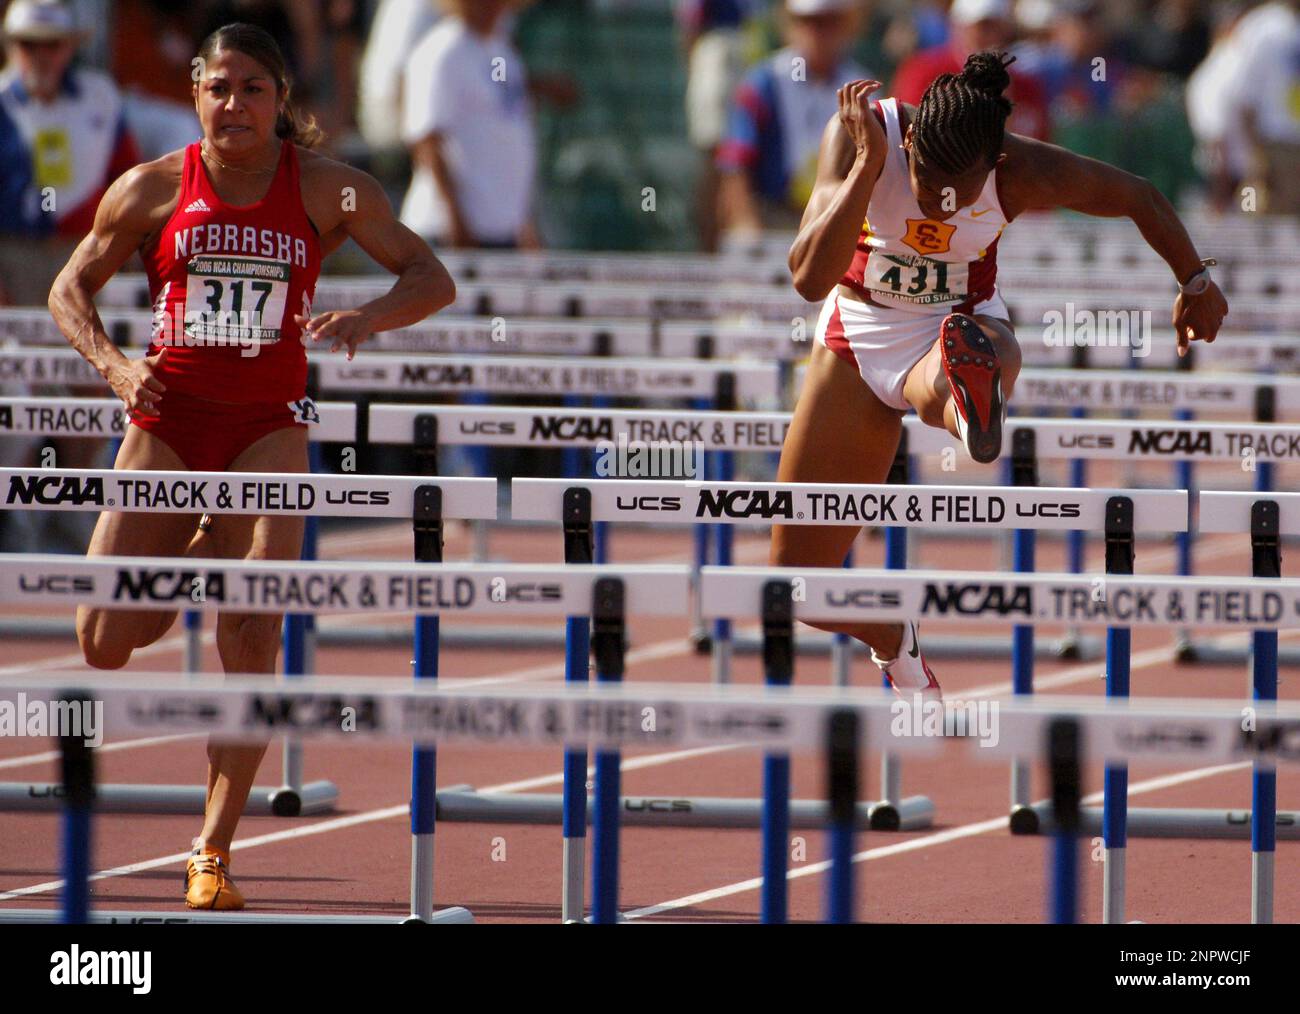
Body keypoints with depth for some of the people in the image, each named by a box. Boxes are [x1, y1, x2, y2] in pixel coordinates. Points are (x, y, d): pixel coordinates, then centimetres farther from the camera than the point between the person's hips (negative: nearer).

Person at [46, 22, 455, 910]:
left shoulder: (326, 189, -2)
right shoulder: (155, 189, -1)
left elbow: (432, 280, -1)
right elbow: (71, 289, 8)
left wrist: (366, 318, -22)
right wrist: (112, 364, -11)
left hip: (269, 424, -1)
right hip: (169, 419, 1)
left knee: (253, 636, -16)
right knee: (106, 644, -3)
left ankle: (215, 852, -10)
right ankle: (191, 561, 35)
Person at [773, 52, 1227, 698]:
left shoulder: (1022, 173, -24)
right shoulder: (862, 133, -26)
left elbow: (1141, 198, -5)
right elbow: (809, 278, -36)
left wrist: (1196, 282, 10)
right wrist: (867, 166, -43)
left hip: (961, 323, -2)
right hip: (857, 334, 2)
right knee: (797, 580, 5)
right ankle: (893, 642, 35)